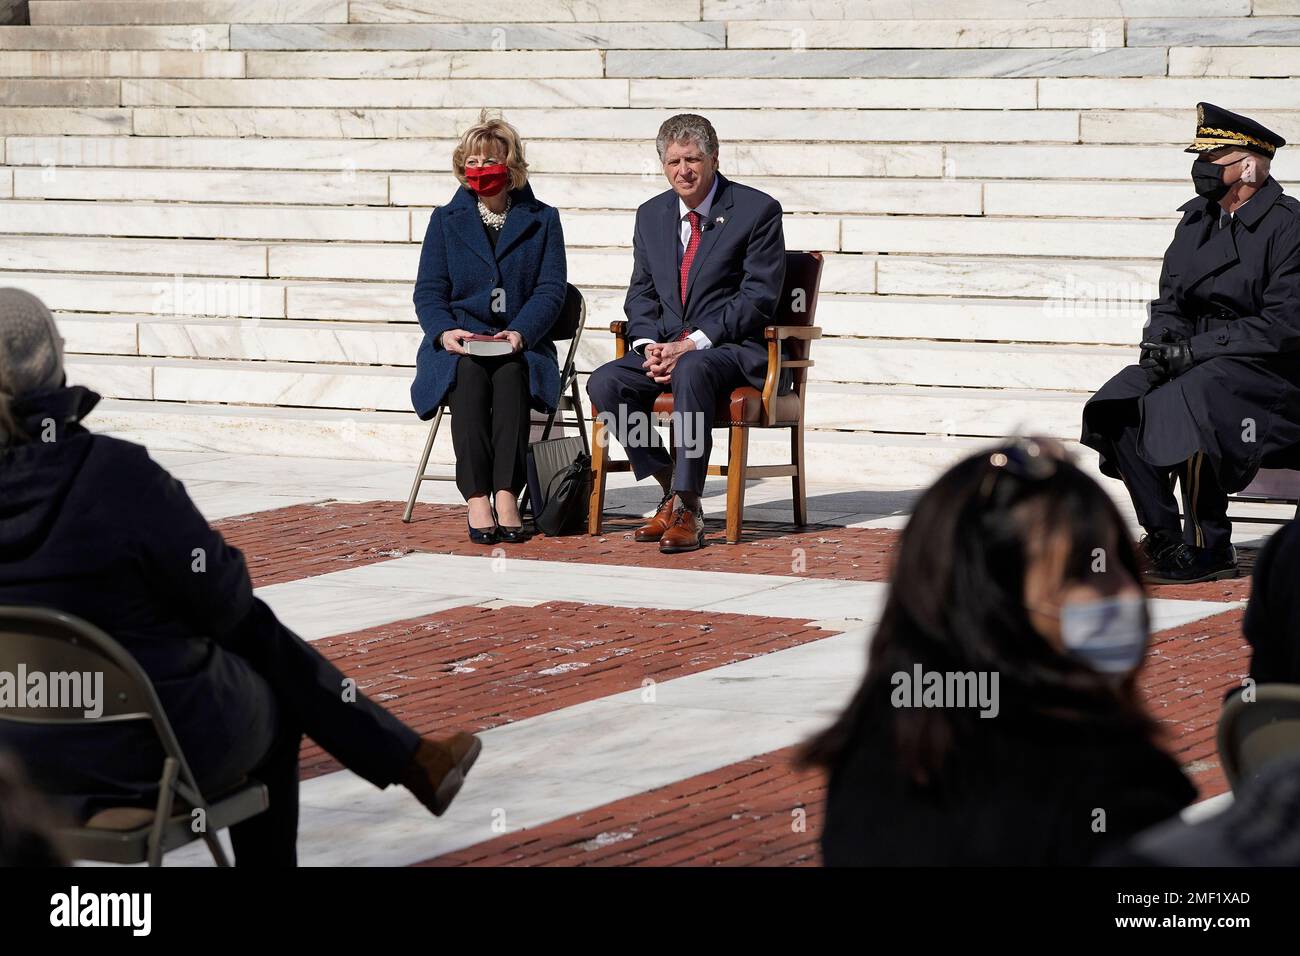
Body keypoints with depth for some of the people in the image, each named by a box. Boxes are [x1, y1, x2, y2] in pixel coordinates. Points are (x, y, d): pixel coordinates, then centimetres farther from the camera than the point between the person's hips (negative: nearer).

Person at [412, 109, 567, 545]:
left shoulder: (542, 220, 11)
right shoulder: (445, 220, 14)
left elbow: (551, 291, 1)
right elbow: (428, 292, 6)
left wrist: (519, 334, -17)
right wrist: (444, 330, -16)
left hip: (521, 346, 0)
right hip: (458, 346, 0)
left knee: (512, 373, -35)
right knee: (469, 373, -35)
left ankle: (506, 494, -42)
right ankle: (477, 497, -41)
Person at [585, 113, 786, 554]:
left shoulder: (757, 210, -5)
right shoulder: (651, 215, 14)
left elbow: (759, 298, -10)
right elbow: (641, 292, 15)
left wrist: (694, 343, -18)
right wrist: (649, 346, -7)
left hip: (734, 348, -6)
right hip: (666, 347, 6)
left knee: (691, 372, -38)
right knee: (605, 383, -21)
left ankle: (686, 509, -34)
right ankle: (672, 492, -13)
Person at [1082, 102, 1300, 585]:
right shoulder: (1195, 220, 13)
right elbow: (1170, 302, 18)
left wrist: (1194, 350, -19)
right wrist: (1160, 342, -6)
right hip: (1201, 359, 7)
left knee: (1186, 403, -33)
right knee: (1118, 403, -16)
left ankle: (1210, 549, -20)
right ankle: (1163, 540, -10)